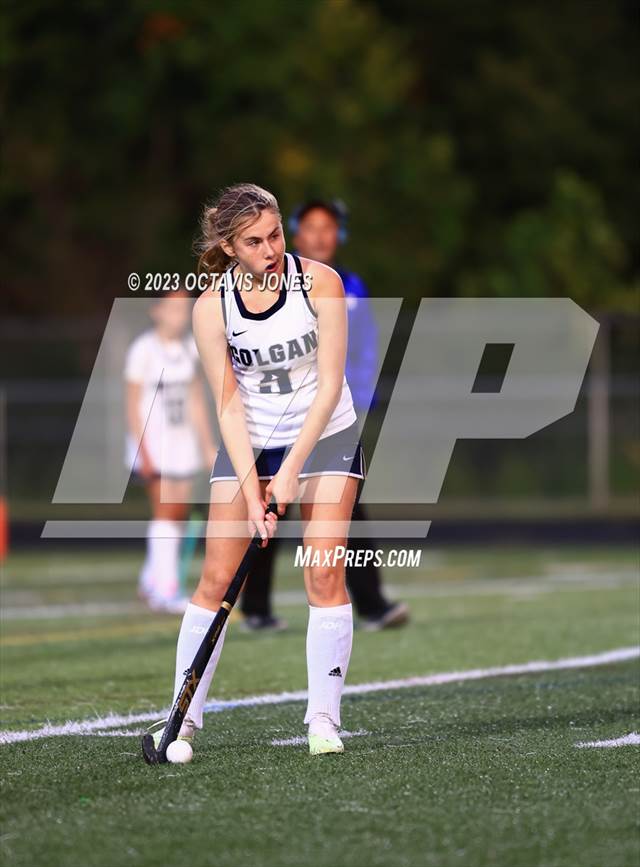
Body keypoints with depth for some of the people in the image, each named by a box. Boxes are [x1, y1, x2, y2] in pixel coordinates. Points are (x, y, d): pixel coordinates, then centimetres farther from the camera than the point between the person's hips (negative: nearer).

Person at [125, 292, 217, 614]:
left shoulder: (190, 348, 9)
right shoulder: (144, 349, -10)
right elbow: (133, 405, -10)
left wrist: (208, 445, 16)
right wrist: (143, 451, -15)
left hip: (182, 440, 6)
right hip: (152, 440, -6)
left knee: (178, 514, 5)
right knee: (165, 508, -14)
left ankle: (151, 581, 21)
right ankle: (165, 590, -15)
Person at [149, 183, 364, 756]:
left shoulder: (319, 282, -17)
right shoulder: (212, 307, -14)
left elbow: (329, 385, -17)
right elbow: (229, 407, -12)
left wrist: (291, 470, -22)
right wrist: (252, 488, -20)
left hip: (324, 436, -1)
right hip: (248, 445, 1)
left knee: (324, 574, -11)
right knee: (217, 578, -5)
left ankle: (324, 718, -5)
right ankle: (185, 717, 4)